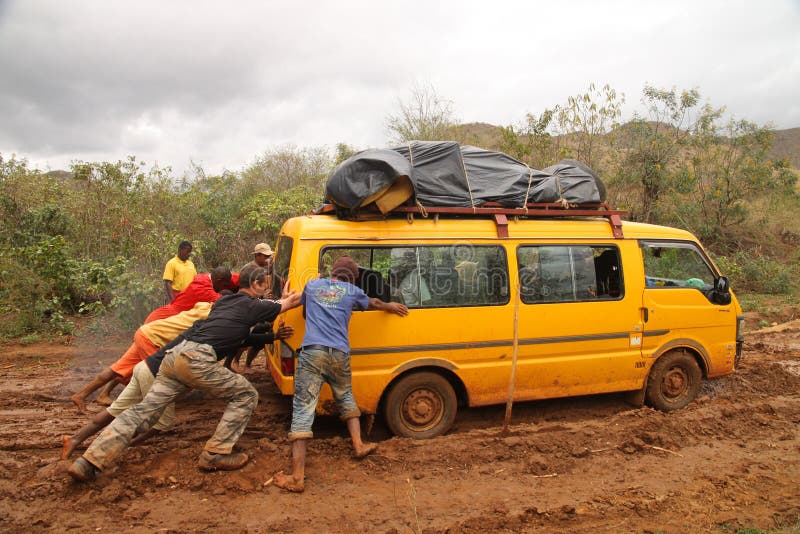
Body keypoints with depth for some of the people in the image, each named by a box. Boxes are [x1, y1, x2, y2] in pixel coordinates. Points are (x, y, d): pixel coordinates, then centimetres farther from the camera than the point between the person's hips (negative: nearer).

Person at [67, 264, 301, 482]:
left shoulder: (223, 301, 26)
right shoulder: (252, 306, 6)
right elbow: (294, 301, 17)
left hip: (174, 355, 8)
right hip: (197, 359, -8)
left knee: (142, 411, 9)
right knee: (245, 395, 5)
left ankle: (88, 462, 4)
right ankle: (216, 454, 4)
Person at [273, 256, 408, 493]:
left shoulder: (312, 285, 19)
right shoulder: (352, 291, 16)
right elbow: (373, 303, 37)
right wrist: (389, 306, 58)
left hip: (312, 351, -1)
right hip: (339, 354, 1)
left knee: (303, 409, -4)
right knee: (345, 397, 29)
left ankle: (297, 477, -8)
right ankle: (358, 445, 30)